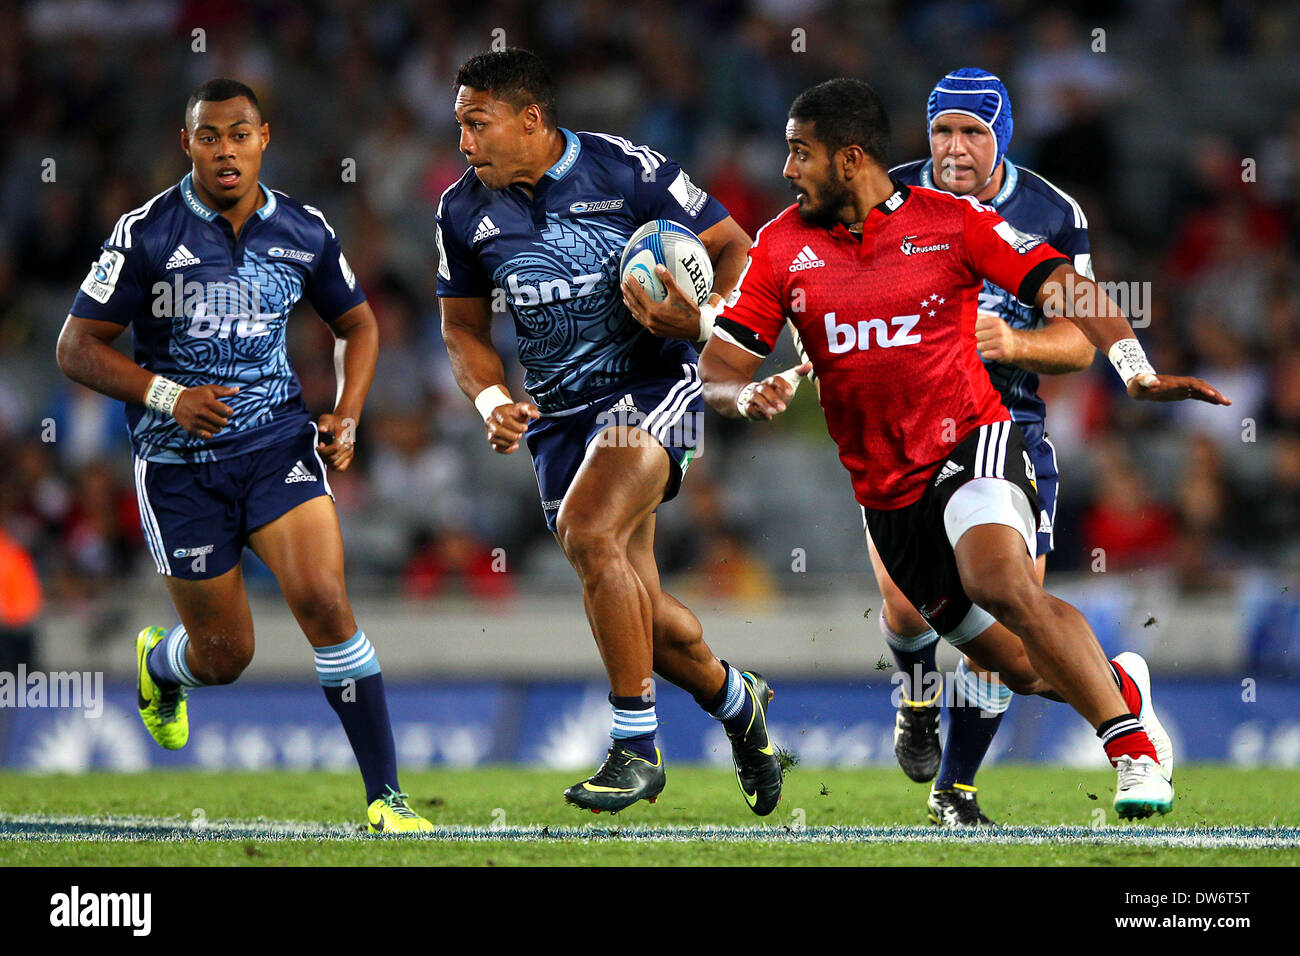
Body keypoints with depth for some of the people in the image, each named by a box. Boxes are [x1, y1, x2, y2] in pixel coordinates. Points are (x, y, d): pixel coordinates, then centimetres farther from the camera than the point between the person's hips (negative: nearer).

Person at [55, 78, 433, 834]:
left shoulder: (305, 232, 0)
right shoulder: (146, 234, -10)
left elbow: (358, 325, 17)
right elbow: (77, 348, -7)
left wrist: (348, 416, 0)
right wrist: (169, 396, -21)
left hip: (279, 444, 1)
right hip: (179, 464, -1)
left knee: (324, 601, -20)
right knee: (225, 654, 6)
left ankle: (386, 797, -15)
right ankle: (158, 666, 46)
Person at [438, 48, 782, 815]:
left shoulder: (627, 171, -12)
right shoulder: (464, 212, 2)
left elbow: (734, 246, -3)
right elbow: (464, 327, 14)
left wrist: (704, 320, -21)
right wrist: (492, 400, -4)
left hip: (651, 385, -6)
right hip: (560, 411, 6)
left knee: (590, 534, -28)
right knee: (631, 599, 6)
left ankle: (637, 746, -18)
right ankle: (734, 699, 37)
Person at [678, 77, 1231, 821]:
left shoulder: (952, 222, -5)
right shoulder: (783, 245, 4)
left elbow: (1064, 287, -9)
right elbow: (719, 367, 3)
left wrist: (1137, 371, -24)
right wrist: (745, 395, -21)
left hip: (972, 444, -4)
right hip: (886, 493, 4)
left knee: (998, 578, -34)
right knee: (1023, 668, 6)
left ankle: (1136, 745, -28)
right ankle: (1119, 682, 38)